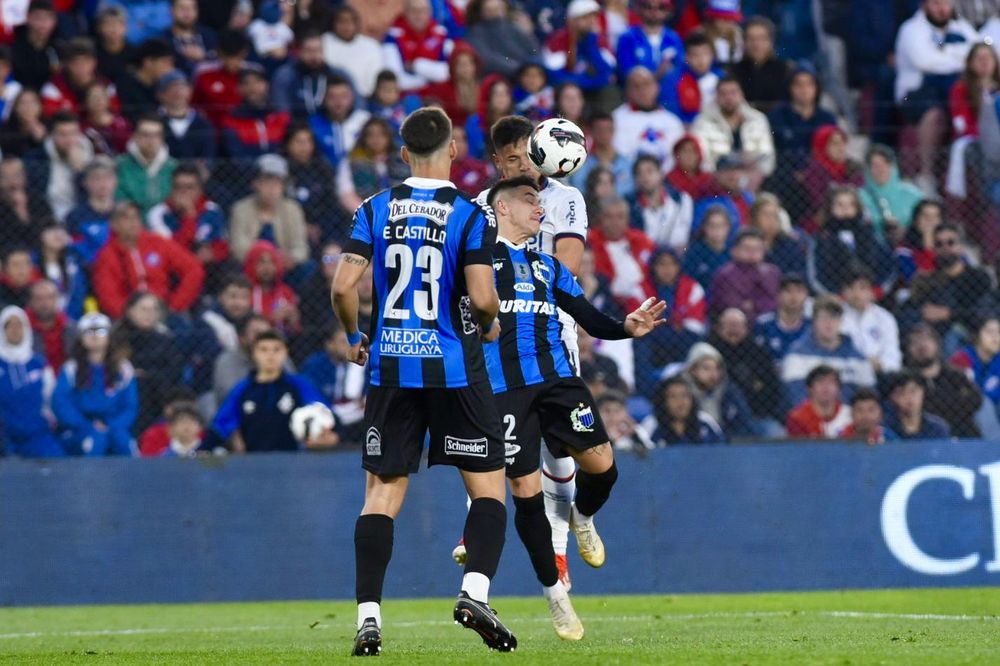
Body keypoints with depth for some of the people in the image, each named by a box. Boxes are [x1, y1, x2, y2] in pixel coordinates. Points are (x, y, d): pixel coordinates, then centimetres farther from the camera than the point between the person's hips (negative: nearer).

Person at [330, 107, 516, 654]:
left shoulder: (376, 210, 3)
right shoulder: (470, 214, -6)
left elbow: (343, 286, -4)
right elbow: (482, 297, -14)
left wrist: (354, 337, 13)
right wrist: (489, 326, 9)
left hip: (390, 366, 3)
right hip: (453, 368, -3)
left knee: (382, 493, 6)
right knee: (488, 486, 7)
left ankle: (368, 616, -3)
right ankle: (474, 593, -12)